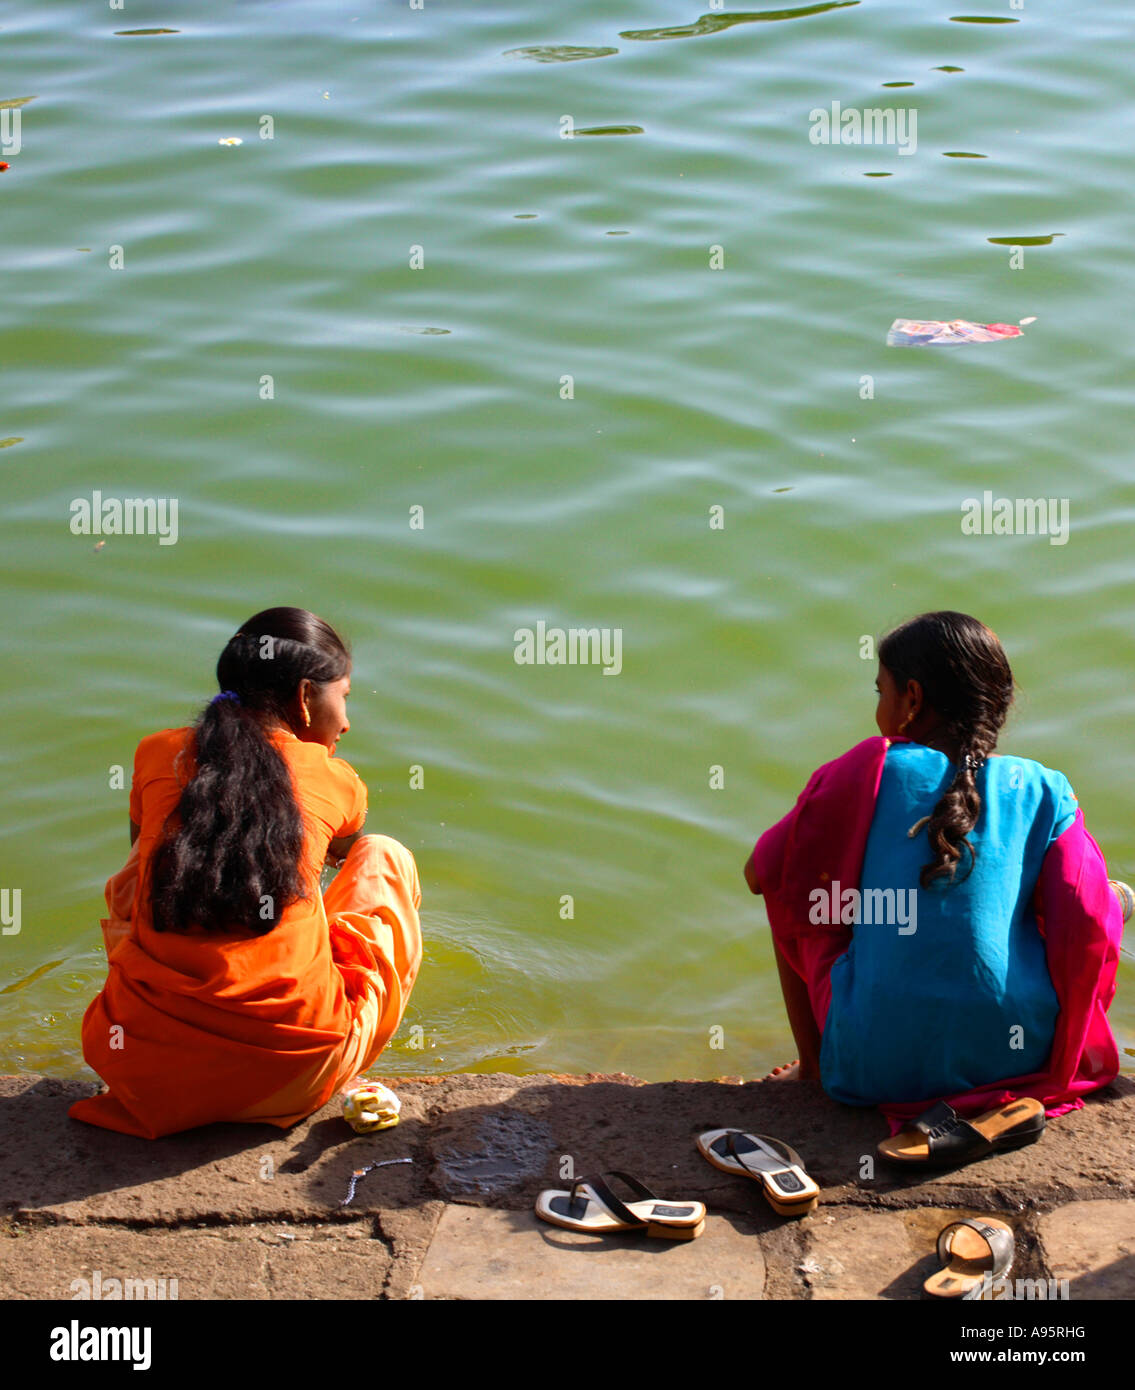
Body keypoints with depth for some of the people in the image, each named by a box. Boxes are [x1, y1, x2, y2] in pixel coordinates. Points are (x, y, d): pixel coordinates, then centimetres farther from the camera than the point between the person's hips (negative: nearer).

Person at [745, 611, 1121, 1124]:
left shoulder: (872, 769, -1)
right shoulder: (1042, 791, 2)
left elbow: (763, 873, 8)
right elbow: (1089, 930, -3)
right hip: (1018, 1057, 1)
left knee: (792, 889, 22)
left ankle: (813, 1064, 31)